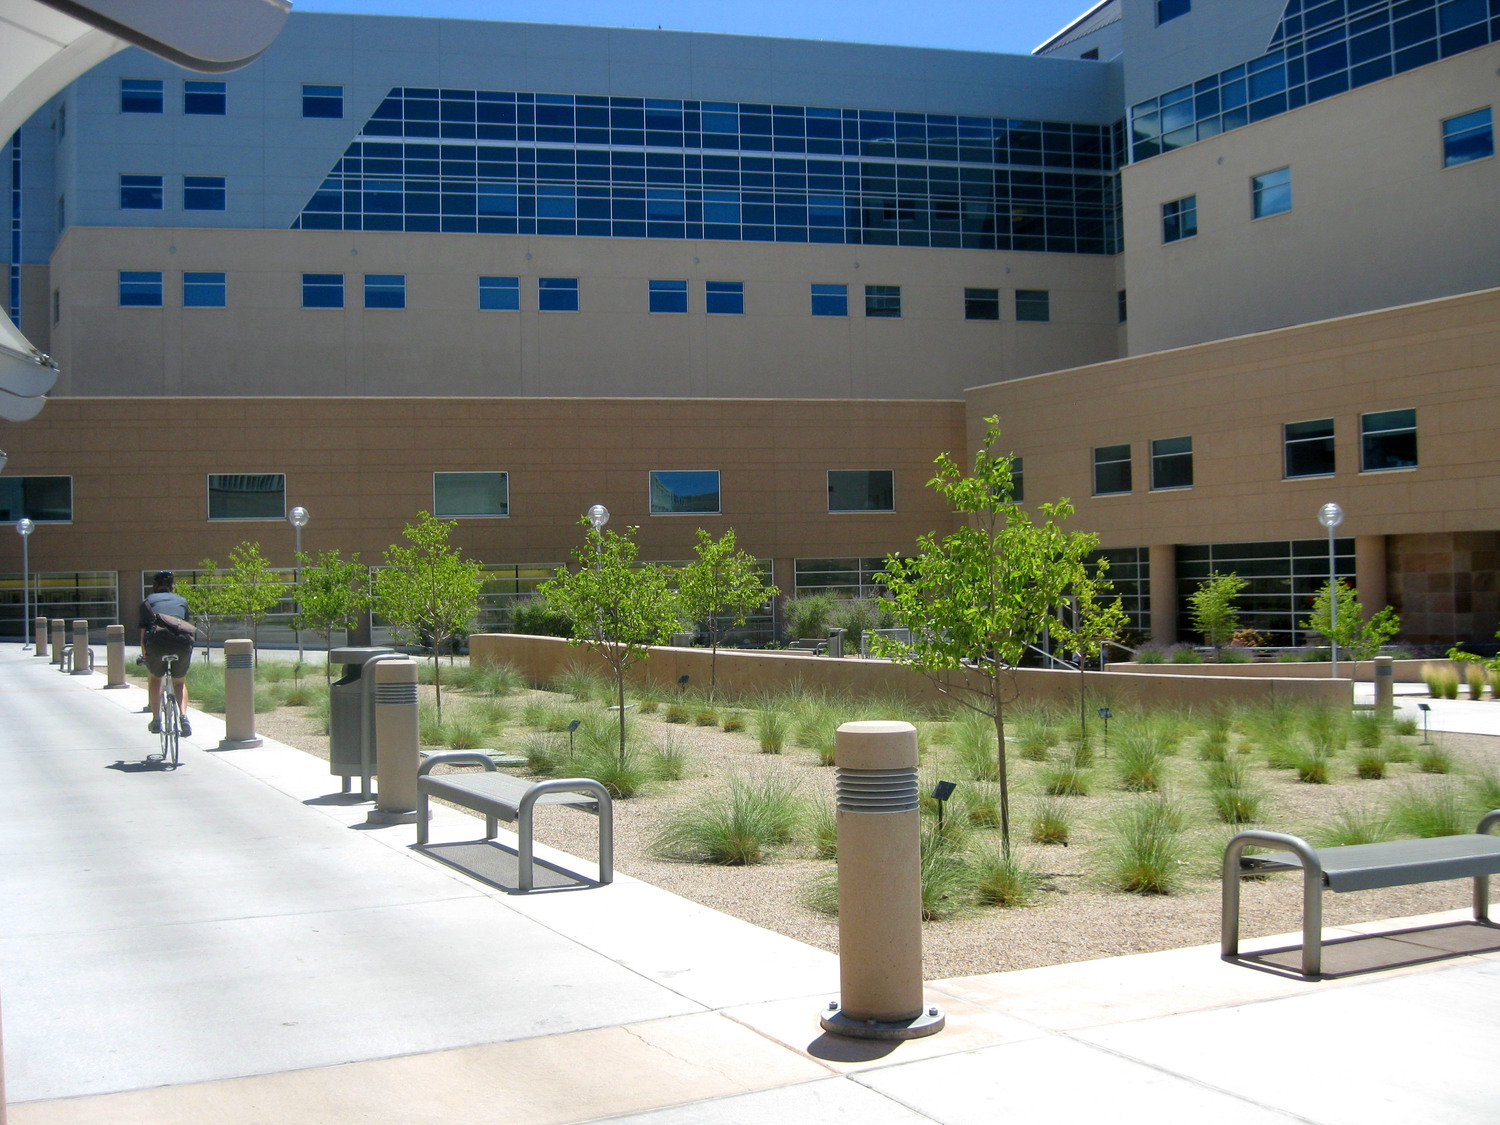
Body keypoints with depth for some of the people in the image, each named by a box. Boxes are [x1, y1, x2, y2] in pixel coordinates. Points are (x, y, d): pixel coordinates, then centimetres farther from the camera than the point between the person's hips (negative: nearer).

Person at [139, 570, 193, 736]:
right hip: (182, 643, 1)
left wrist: (144, 655, 26)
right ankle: (183, 715, -1)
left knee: (155, 678, 25)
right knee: (180, 682, 21)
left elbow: (143, 632, 16)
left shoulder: (148, 601, 19)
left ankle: (156, 720, 19)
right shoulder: (182, 600, 24)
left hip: (156, 642, -1)